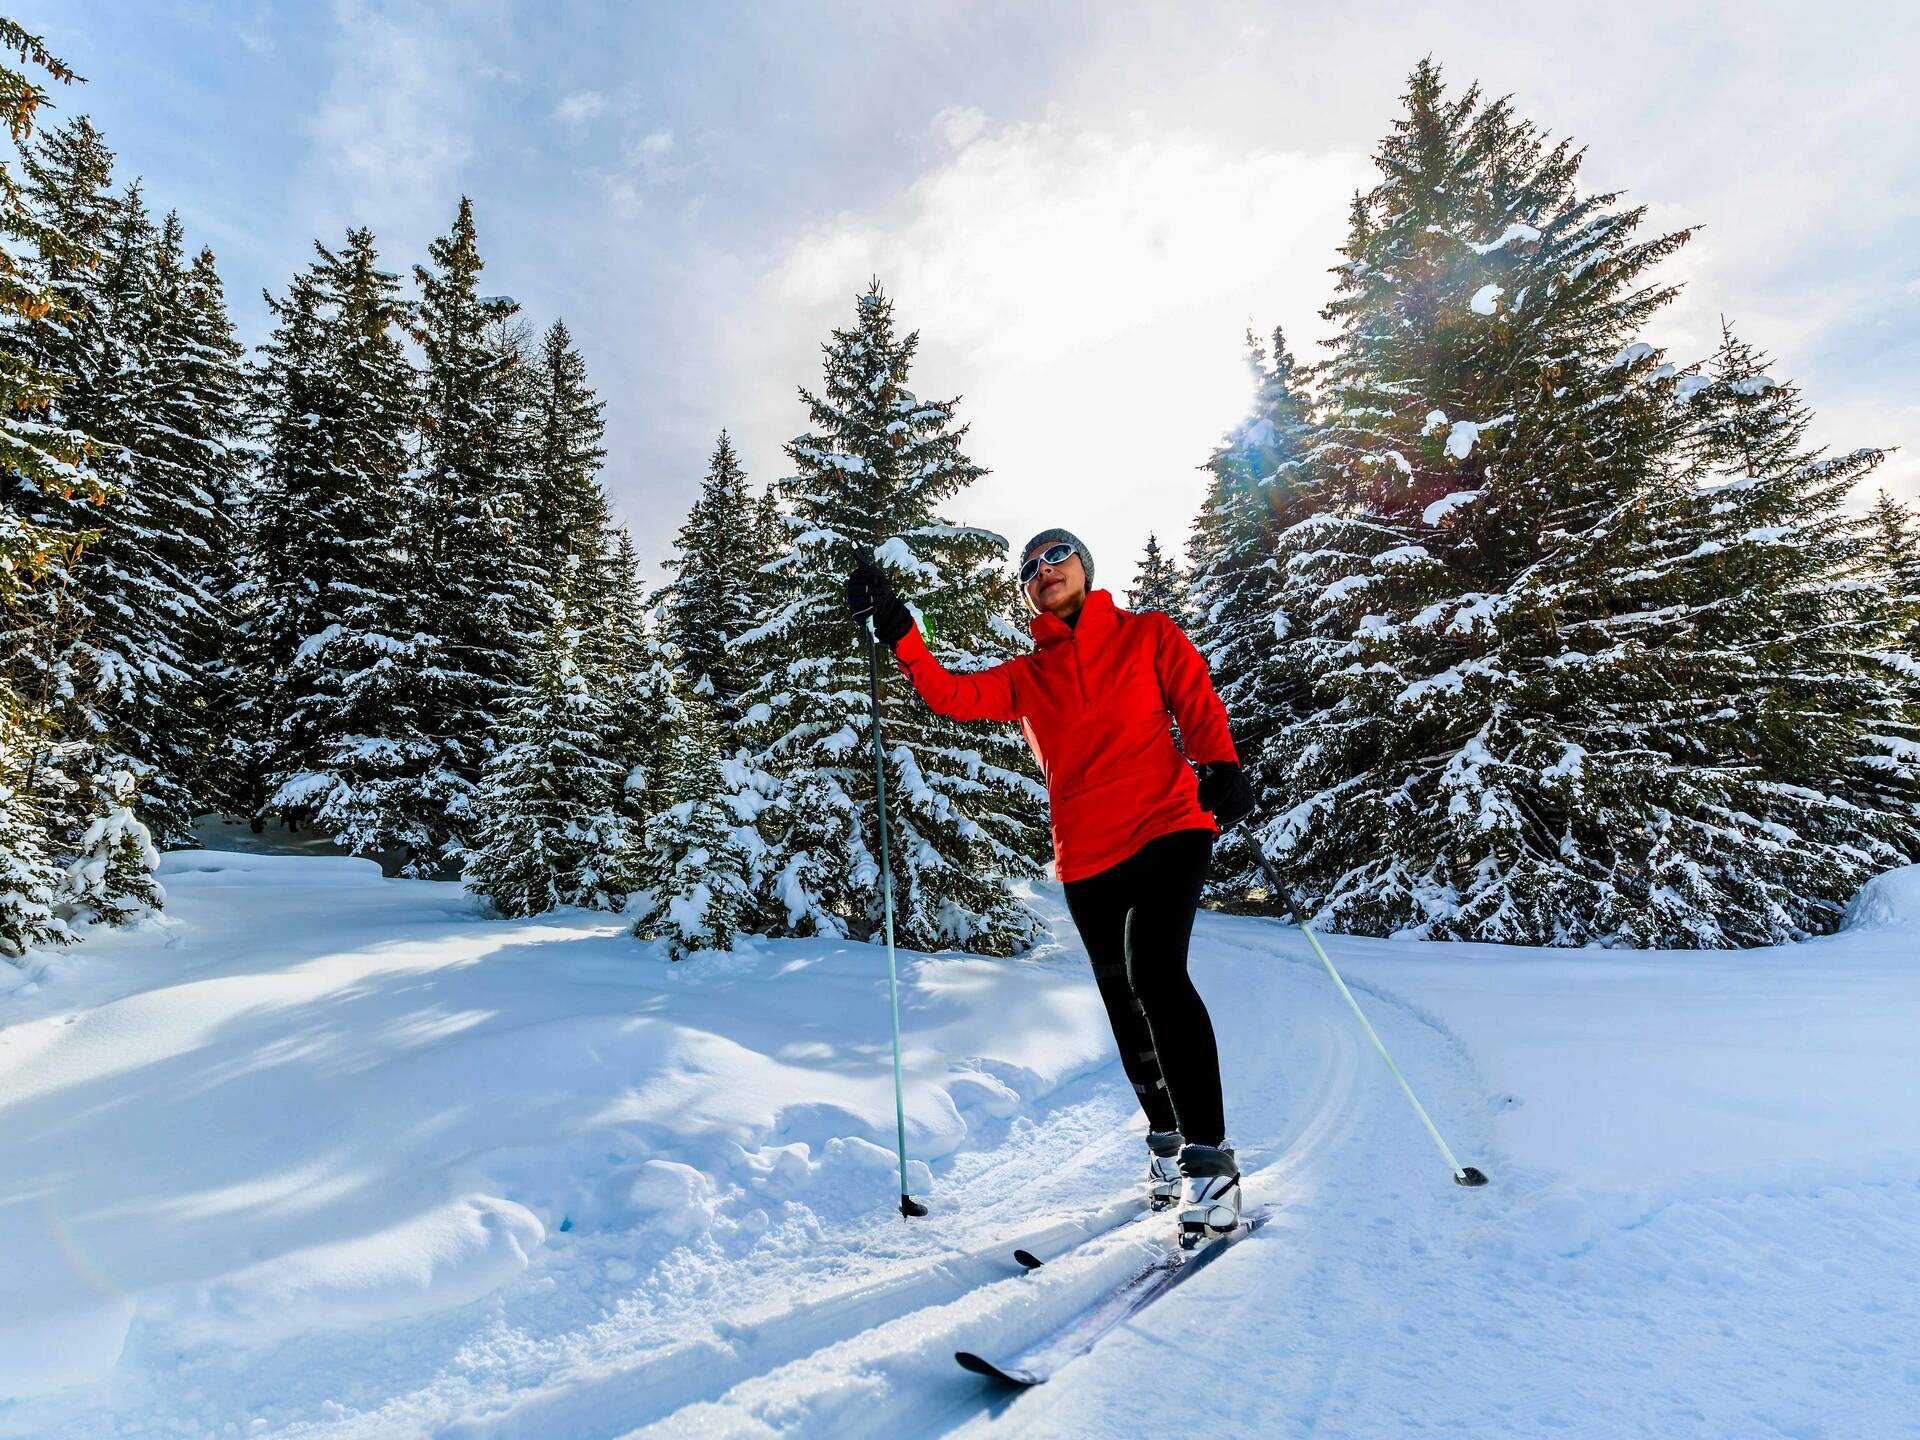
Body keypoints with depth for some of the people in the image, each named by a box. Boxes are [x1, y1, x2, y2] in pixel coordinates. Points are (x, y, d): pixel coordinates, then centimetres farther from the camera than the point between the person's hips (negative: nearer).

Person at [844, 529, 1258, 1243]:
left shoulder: (1148, 634, 11)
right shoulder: (1025, 677, 14)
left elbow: (1198, 702, 3)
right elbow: (954, 696, 2)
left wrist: (1222, 769, -14)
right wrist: (899, 634, -9)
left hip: (1168, 824, -3)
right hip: (1085, 856, 3)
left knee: (1155, 973, -20)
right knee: (1125, 1006, 11)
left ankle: (1209, 1155, -8)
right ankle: (1166, 1137, 32)